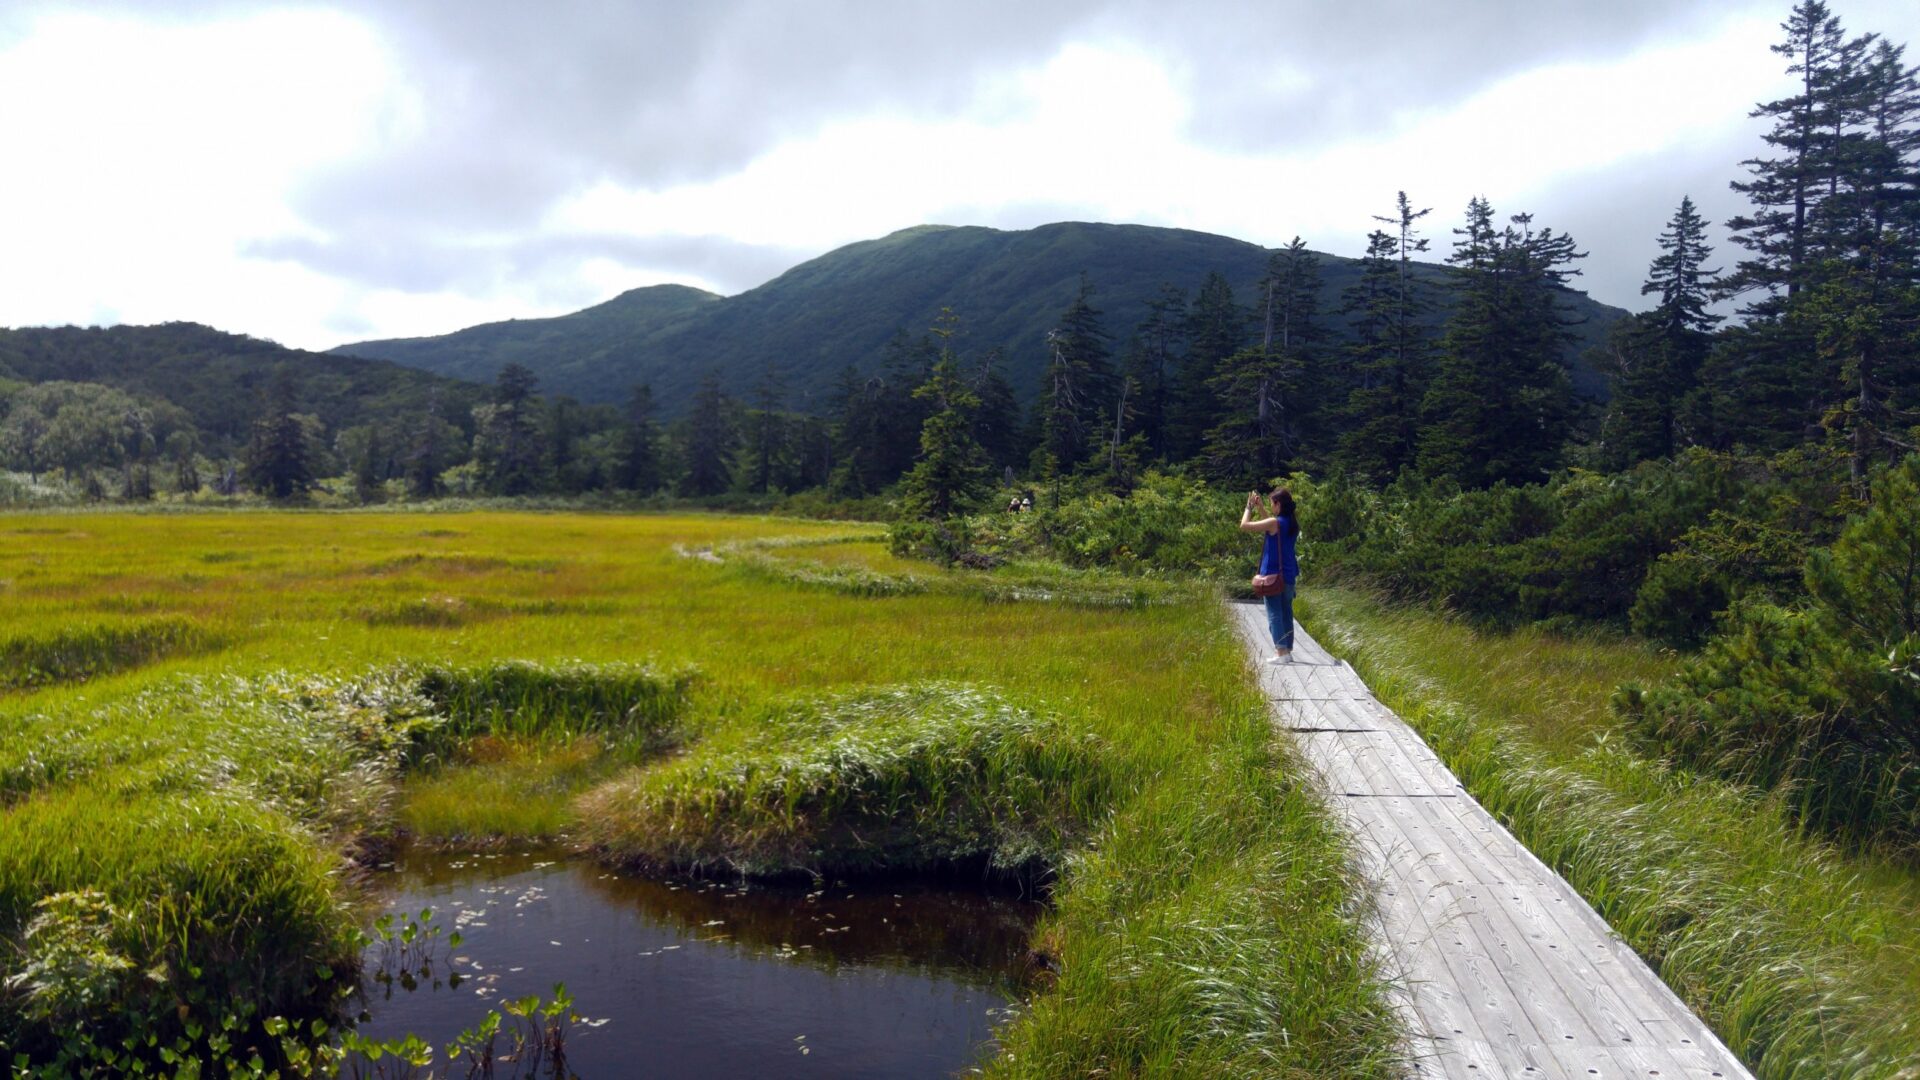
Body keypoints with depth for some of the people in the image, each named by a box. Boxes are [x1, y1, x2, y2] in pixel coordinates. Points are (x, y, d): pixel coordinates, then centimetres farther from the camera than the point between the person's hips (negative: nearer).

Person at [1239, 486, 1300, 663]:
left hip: (1273, 575, -7)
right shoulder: (1292, 523, 7)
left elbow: (1244, 525, -12)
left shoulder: (1274, 523, -15)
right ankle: (1288, 651, 17)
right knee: (1286, 613, 12)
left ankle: (1281, 653, -6)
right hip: (1289, 575, 7)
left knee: (1274, 614, -4)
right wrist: (1260, 508, 24)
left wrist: (1249, 507, 2)